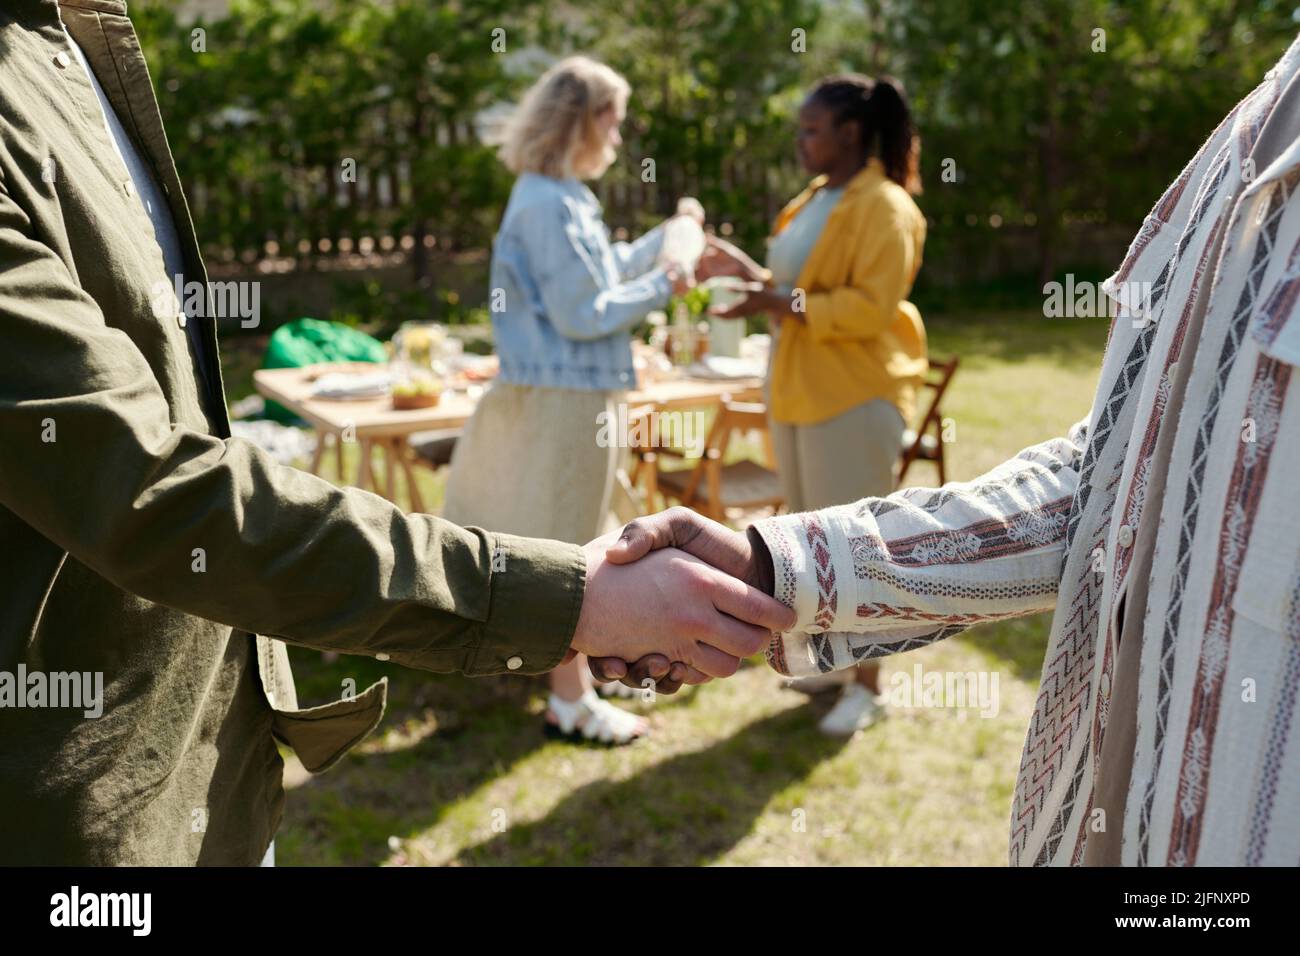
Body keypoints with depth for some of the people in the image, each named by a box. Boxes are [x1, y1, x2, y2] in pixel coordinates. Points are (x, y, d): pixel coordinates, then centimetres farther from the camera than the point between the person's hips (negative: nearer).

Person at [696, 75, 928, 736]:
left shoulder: (884, 207, -13)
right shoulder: (814, 199, 15)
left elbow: (871, 308, -21)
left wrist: (780, 303, -24)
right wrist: (749, 272, 7)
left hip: (854, 394, -9)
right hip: (798, 389, 9)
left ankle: (867, 685, 9)